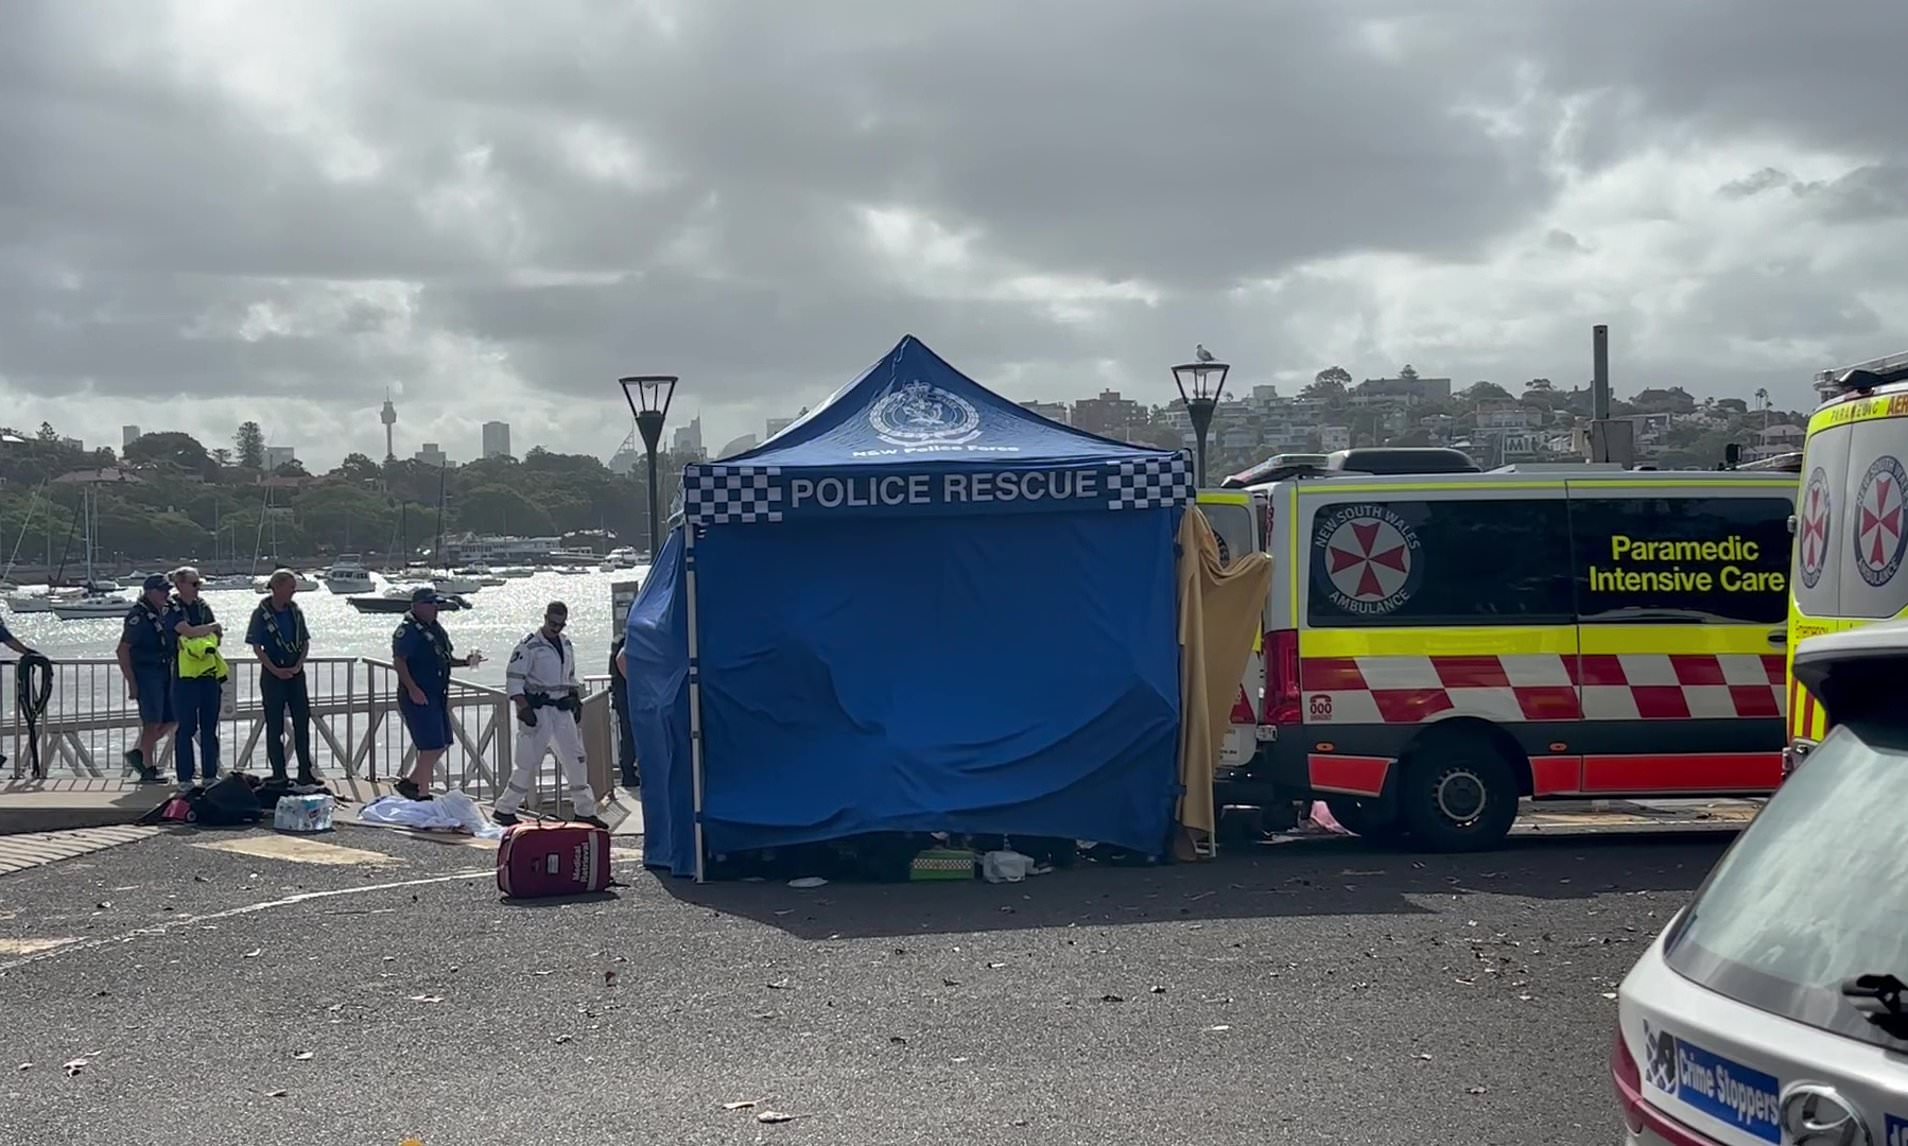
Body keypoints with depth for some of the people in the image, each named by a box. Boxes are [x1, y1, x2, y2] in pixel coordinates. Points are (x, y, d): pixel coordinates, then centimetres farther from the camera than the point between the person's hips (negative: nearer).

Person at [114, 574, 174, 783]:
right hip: (146, 674, -9)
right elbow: (123, 650, -15)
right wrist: (131, 683, -18)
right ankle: (147, 770, 2)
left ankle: (137, 753, 21)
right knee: (152, 723, -7)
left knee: (171, 720, 9)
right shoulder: (138, 615, -13)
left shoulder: (164, 613, 12)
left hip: (163, 673, 9)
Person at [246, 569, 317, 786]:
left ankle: (305, 772, 10)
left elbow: (305, 641, 10)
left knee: (302, 721, 3)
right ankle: (278, 775, 8)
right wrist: (275, 670, -14)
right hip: (272, 675, -4)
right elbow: (256, 647, -7)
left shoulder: (295, 611, 6)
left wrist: (298, 665, -6)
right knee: (275, 726, 2)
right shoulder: (262, 613, -7)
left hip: (295, 672, 4)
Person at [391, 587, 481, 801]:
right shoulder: (408, 630, -13)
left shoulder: (435, 629, 16)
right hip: (419, 698, -9)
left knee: (441, 744, 13)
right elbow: (399, 661, -20)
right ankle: (423, 795, 1)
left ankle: (410, 782, 27)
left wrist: (466, 662, 8)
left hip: (437, 696, 9)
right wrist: (413, 689, -27)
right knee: (430, 747, -9)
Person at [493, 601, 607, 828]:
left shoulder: (566, 645, 13)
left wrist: (576, 699, 15)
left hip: (562, 710, 7)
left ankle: (585, 811, 14)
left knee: (576, 758, 6)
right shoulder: (529, 646, -9)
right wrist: (524, 707, -20)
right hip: (537, 709, -7)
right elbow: (513, 679, -12)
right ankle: (504, 809, 5)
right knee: (528, 761, -7)